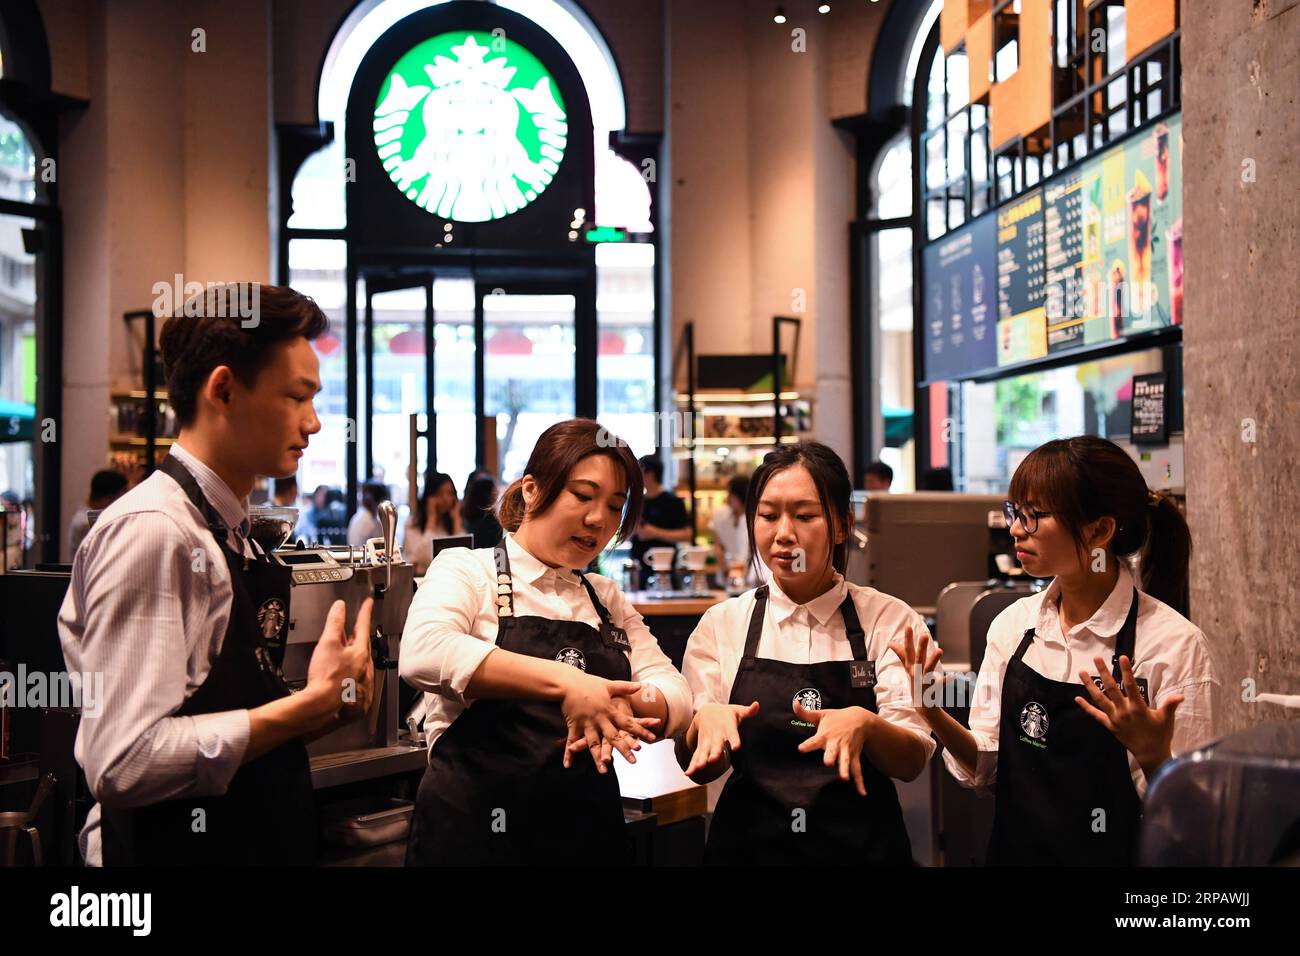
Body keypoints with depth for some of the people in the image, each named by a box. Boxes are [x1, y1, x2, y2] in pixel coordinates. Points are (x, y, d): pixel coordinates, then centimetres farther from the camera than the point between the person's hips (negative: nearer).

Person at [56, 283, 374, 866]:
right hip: (170, 845, -8)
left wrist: (321, 705, -4)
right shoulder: (150, 532, -18)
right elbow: (125, 762, -25)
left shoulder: (228, 534, 8)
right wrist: (311, 703, -19)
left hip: (251, 841, 8)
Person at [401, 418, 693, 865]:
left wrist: (621, 706, -22)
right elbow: (423, 653, -25)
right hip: (474, 831, -5)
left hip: (591, 831, 6)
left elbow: (676, 696, 1)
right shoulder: (467, 570, -4)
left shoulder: (609, 601, 13)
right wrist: (564, 681, -33)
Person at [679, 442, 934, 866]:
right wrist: (705, 720, -25)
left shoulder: (889, 619, -4)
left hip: (865, 846, -1)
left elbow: (912, 761, -9)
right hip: (747, 845, 1)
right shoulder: (721, 624, -1)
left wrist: (865, 724, -30)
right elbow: (698, 767, -3)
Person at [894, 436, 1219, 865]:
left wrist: (1151, 753, -30)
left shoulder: (1174, 643, -16)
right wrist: (934, 714, -13)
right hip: (1014, 848, 4)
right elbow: (985, 769, 2)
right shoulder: (1013, 624, -2)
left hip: (1115, 853, -4)